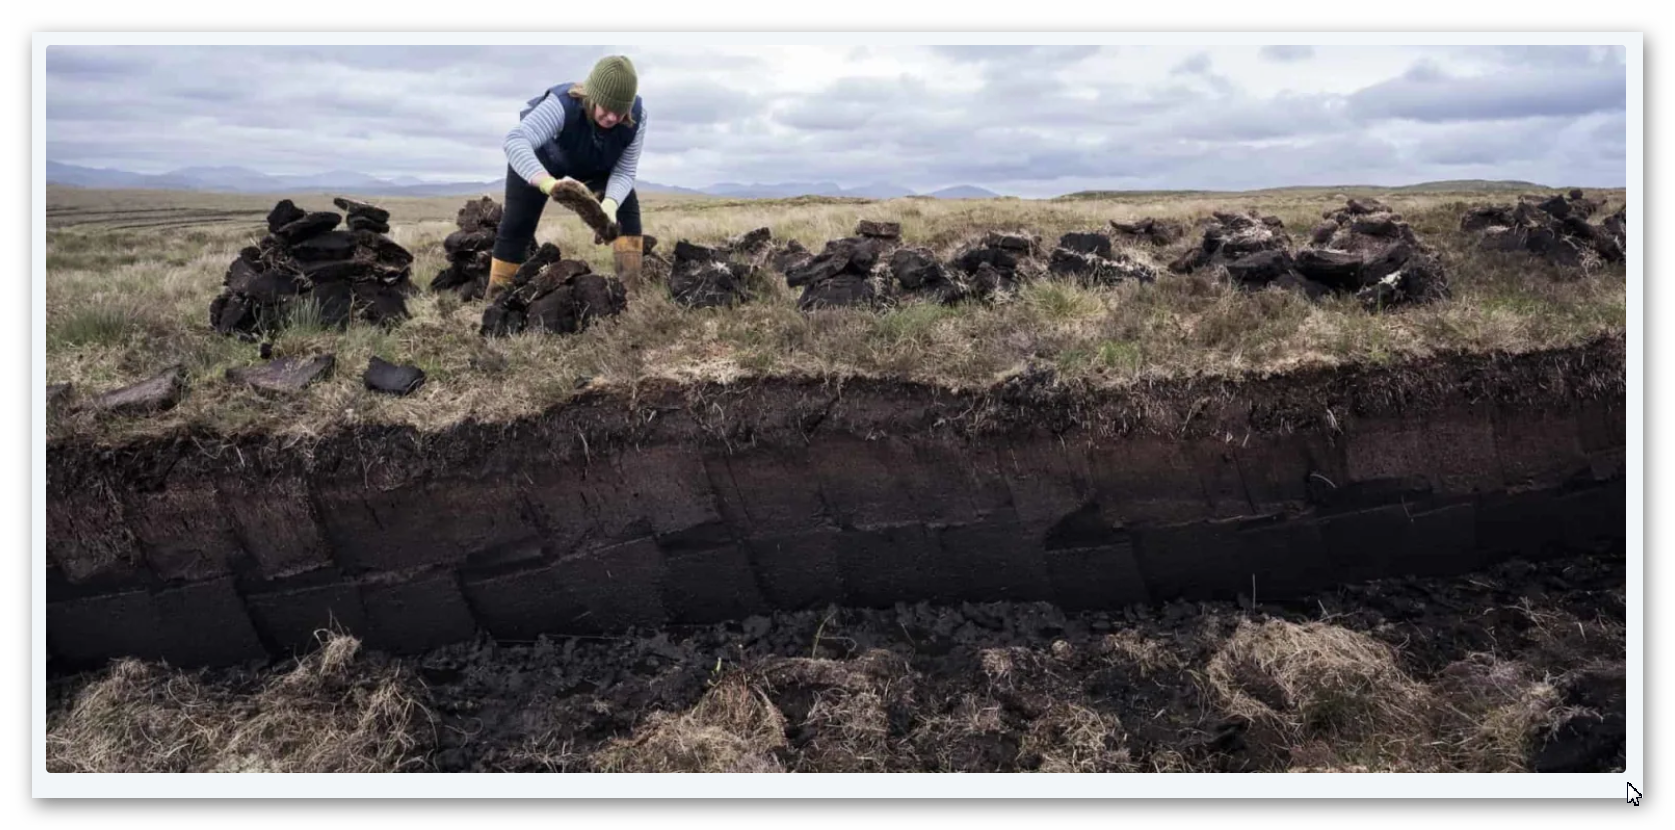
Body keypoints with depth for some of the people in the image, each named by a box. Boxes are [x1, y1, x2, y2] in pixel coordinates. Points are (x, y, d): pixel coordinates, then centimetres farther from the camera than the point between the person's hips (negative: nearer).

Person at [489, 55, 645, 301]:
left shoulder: (637, 114, -33)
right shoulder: (562, 104, -46)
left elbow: (624, 171, -26)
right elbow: (515, 141, -60)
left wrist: (610, 203, -49)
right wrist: (548, 184, -78)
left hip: (594, 167, 4)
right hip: (540, 159, -4)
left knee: (627, 208, -11)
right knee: (517, 223, -9)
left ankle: (631, 287, -6)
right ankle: (496, 295, 2)